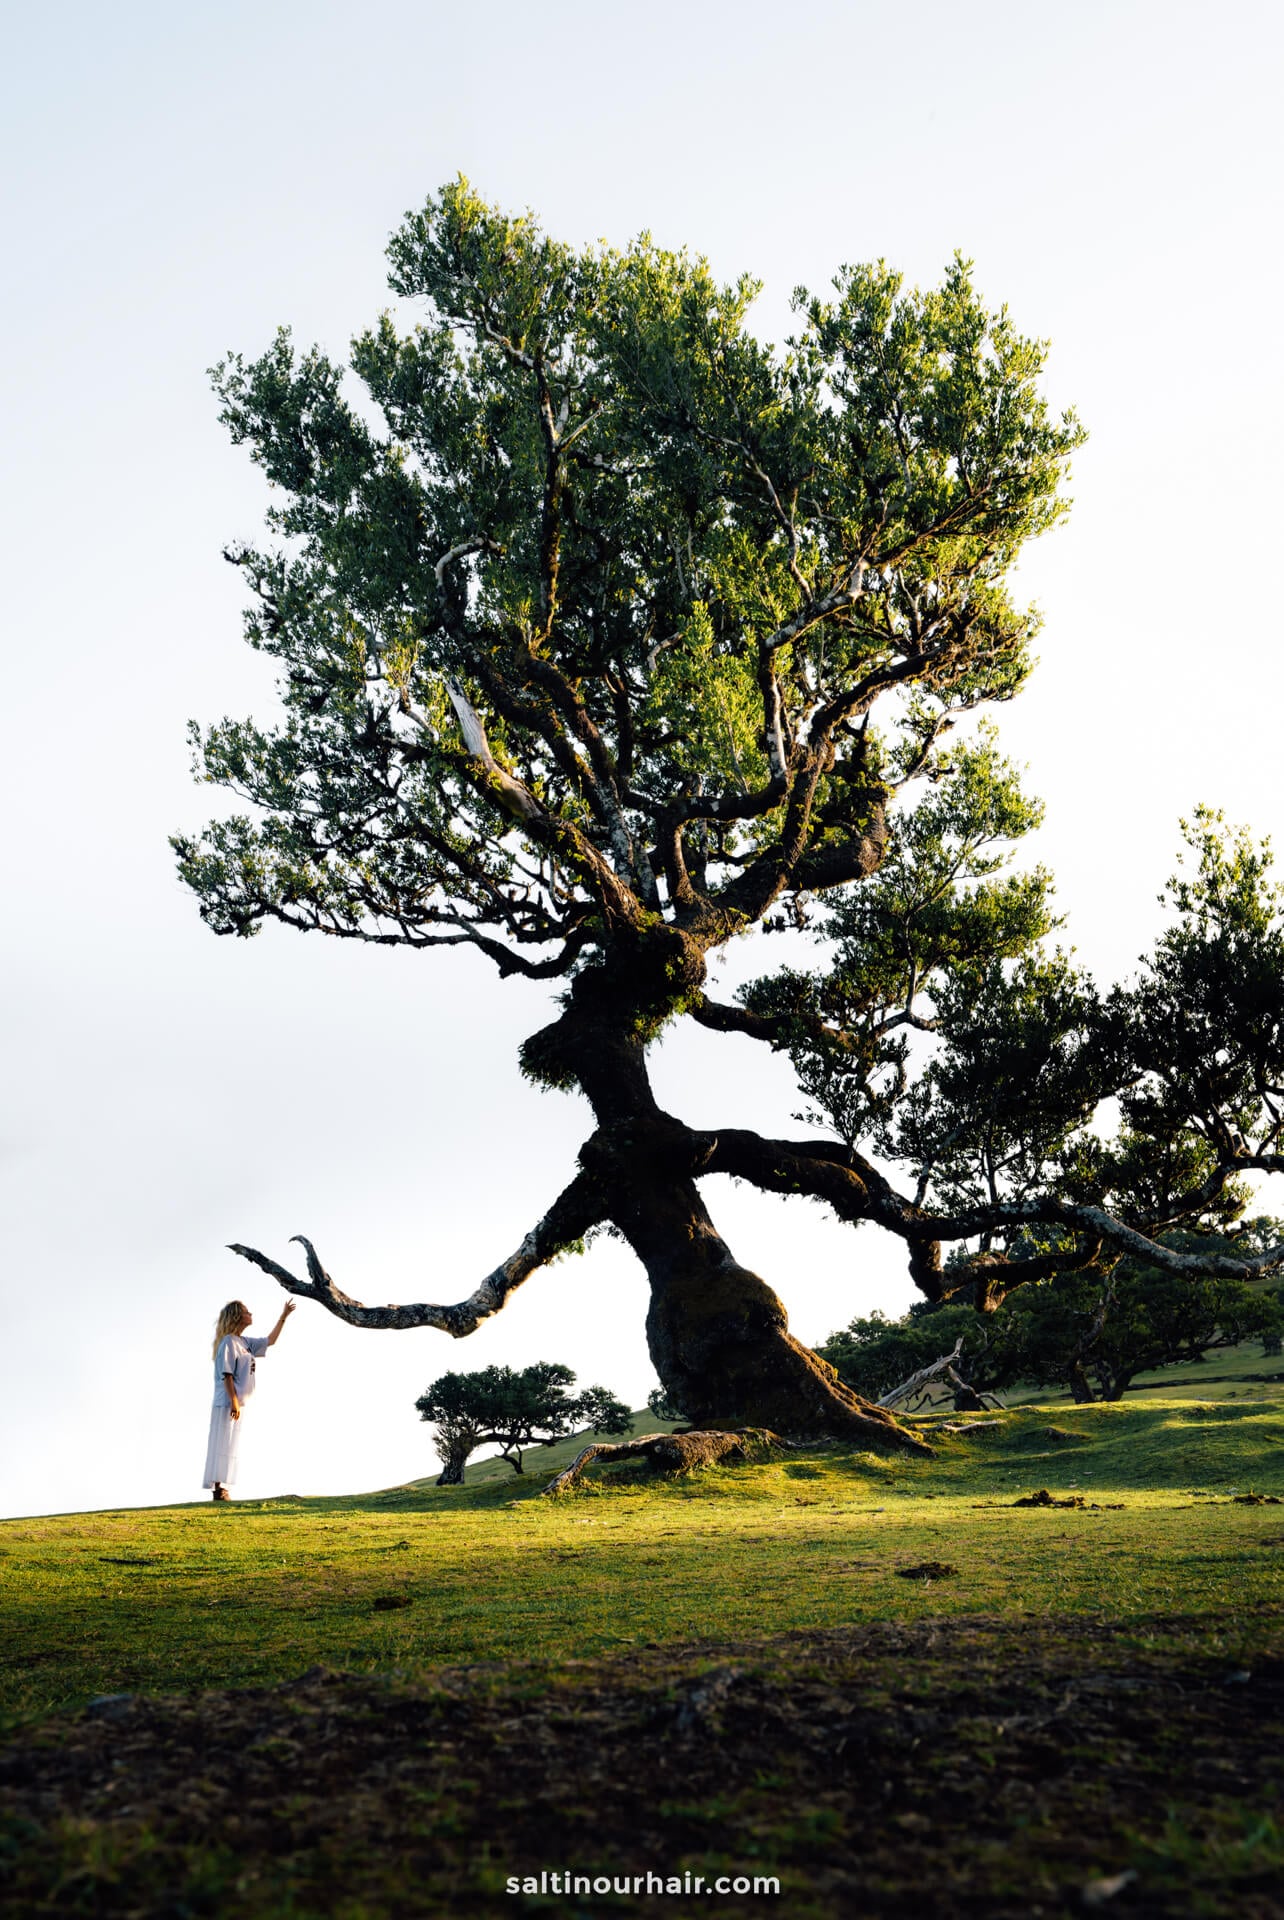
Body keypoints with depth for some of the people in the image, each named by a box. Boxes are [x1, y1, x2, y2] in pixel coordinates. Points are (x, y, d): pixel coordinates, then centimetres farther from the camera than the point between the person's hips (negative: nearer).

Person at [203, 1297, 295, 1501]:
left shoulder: (245, 1343, 15)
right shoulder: (229, 1342, -11)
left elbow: (270, 1341, 27)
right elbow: (227, 1375, -16)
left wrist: (283, 1317, 23)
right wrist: (234, 1402, -21)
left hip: (238, 1403, 9)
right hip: (228, 1403, -9)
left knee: (229, 1446, 9)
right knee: (223, 1444, -8)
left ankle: (221, 1489, 12)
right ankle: (218, 1489, -8)